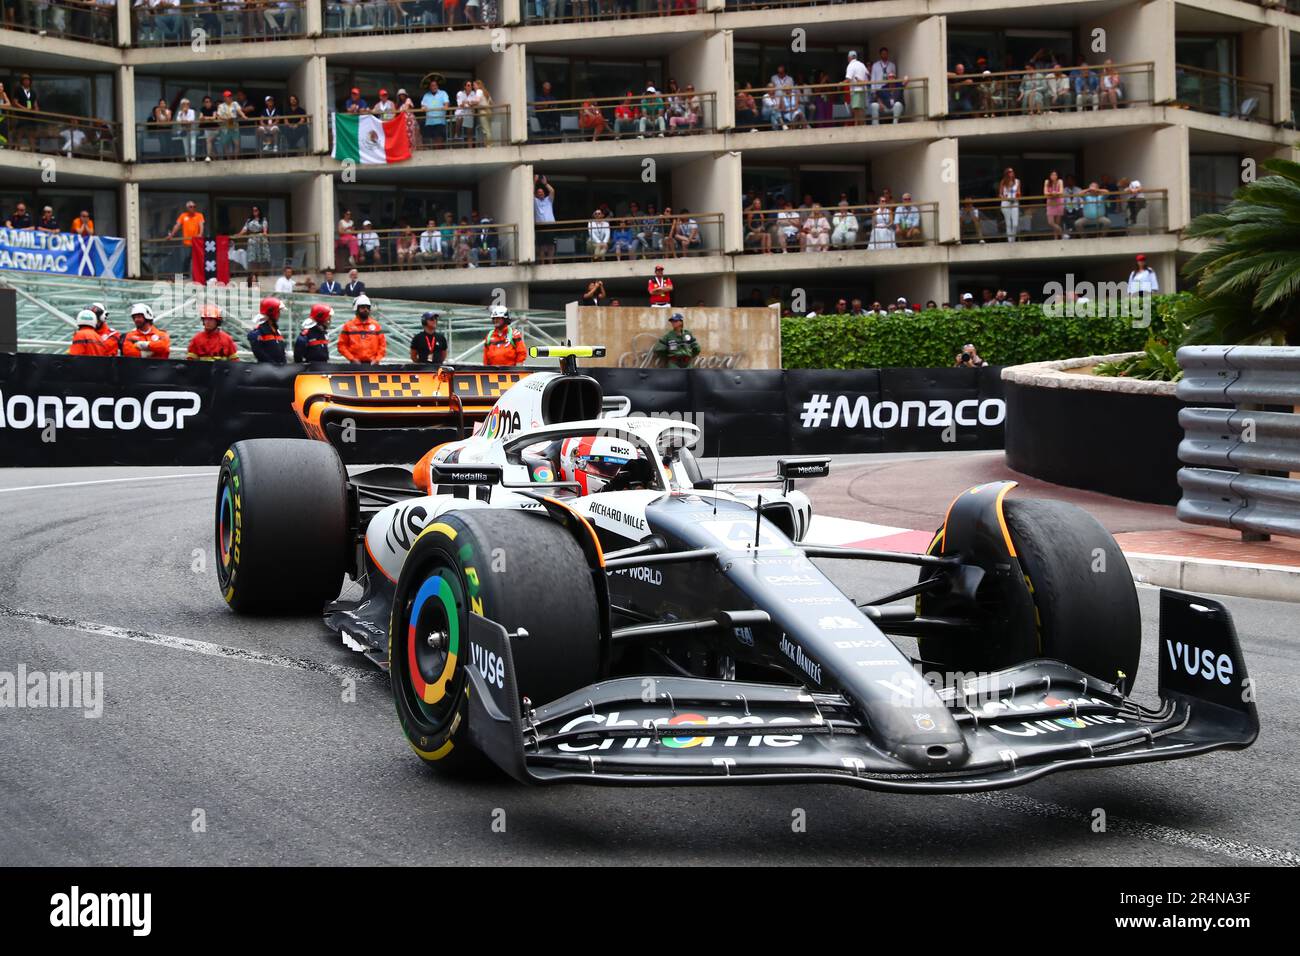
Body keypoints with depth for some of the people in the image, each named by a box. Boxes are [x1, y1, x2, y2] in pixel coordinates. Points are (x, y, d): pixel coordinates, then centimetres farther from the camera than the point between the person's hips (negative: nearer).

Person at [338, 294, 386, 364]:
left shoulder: (375, 325, 11)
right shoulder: (349, 325, 6)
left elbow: (382, 344, 10)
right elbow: (342, 345, 3)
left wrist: (377, 359, -3)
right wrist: (352, 358, -8)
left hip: (372, 363, 2)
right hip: (356, 363, -2)